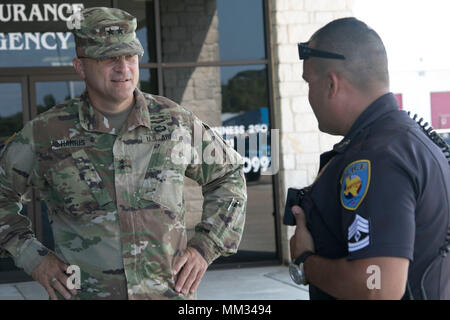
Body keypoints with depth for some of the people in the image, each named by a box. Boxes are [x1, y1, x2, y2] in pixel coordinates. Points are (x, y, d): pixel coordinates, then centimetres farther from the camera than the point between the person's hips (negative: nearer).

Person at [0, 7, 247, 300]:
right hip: (84, 292, -1)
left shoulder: (176, 122, 2)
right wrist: (32, 257, 2)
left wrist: (206, 247, 5)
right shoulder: (45, 133, -1)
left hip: (167, 291, 1)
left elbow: (229, 176, 15)